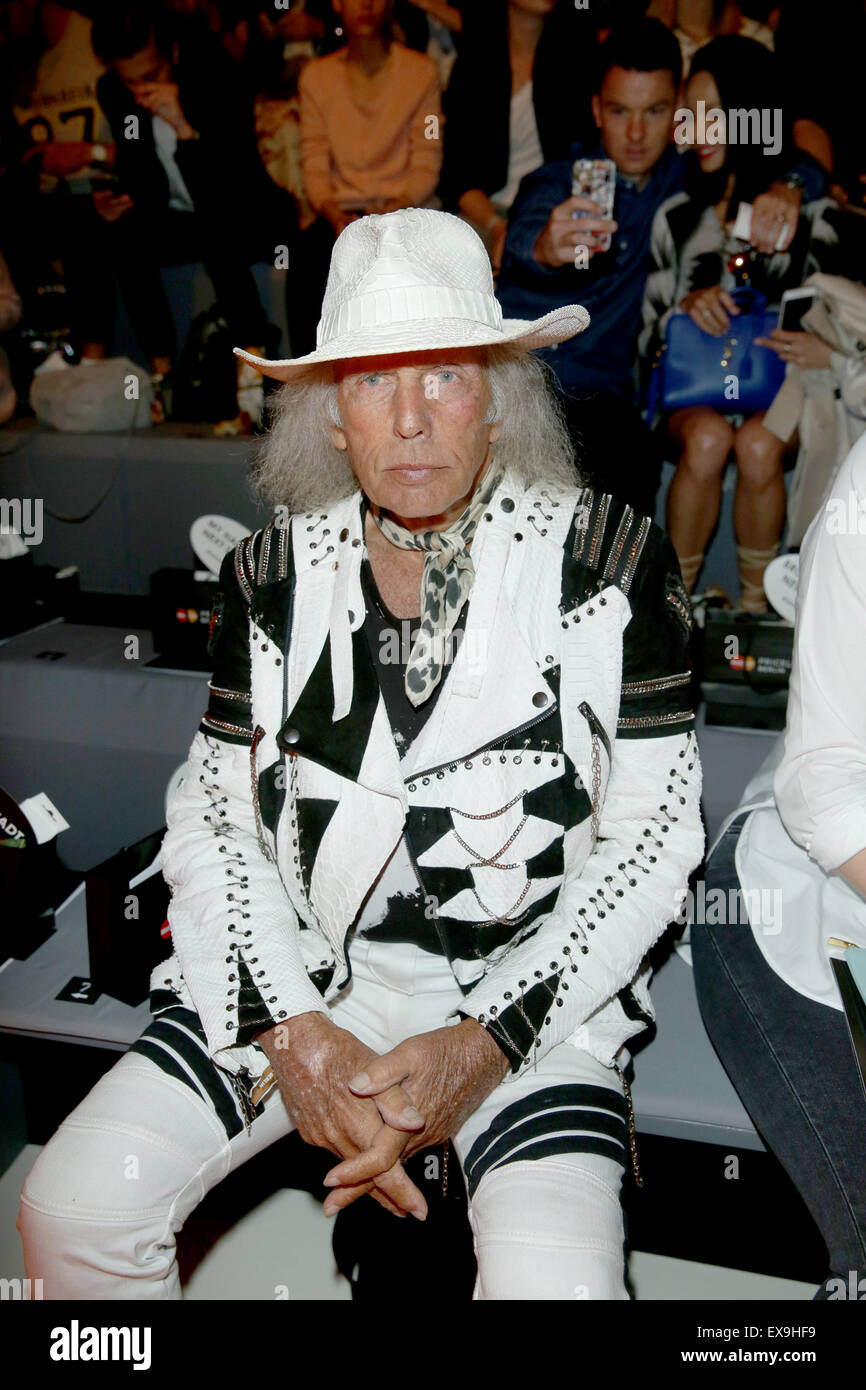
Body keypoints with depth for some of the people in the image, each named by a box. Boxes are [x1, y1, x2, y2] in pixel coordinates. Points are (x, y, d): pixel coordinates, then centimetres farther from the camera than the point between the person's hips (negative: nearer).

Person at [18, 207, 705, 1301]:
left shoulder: (609, 557, -7)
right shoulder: (273, 573, 1)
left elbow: (653, 832, -7)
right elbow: (212, 817, 2)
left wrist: (485, 1043, -15)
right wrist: (289, 1031, -13)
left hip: (530, 981, -2)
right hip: (300, 967, 3)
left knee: (555, 1282, -25)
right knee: (71, 1210, -9)